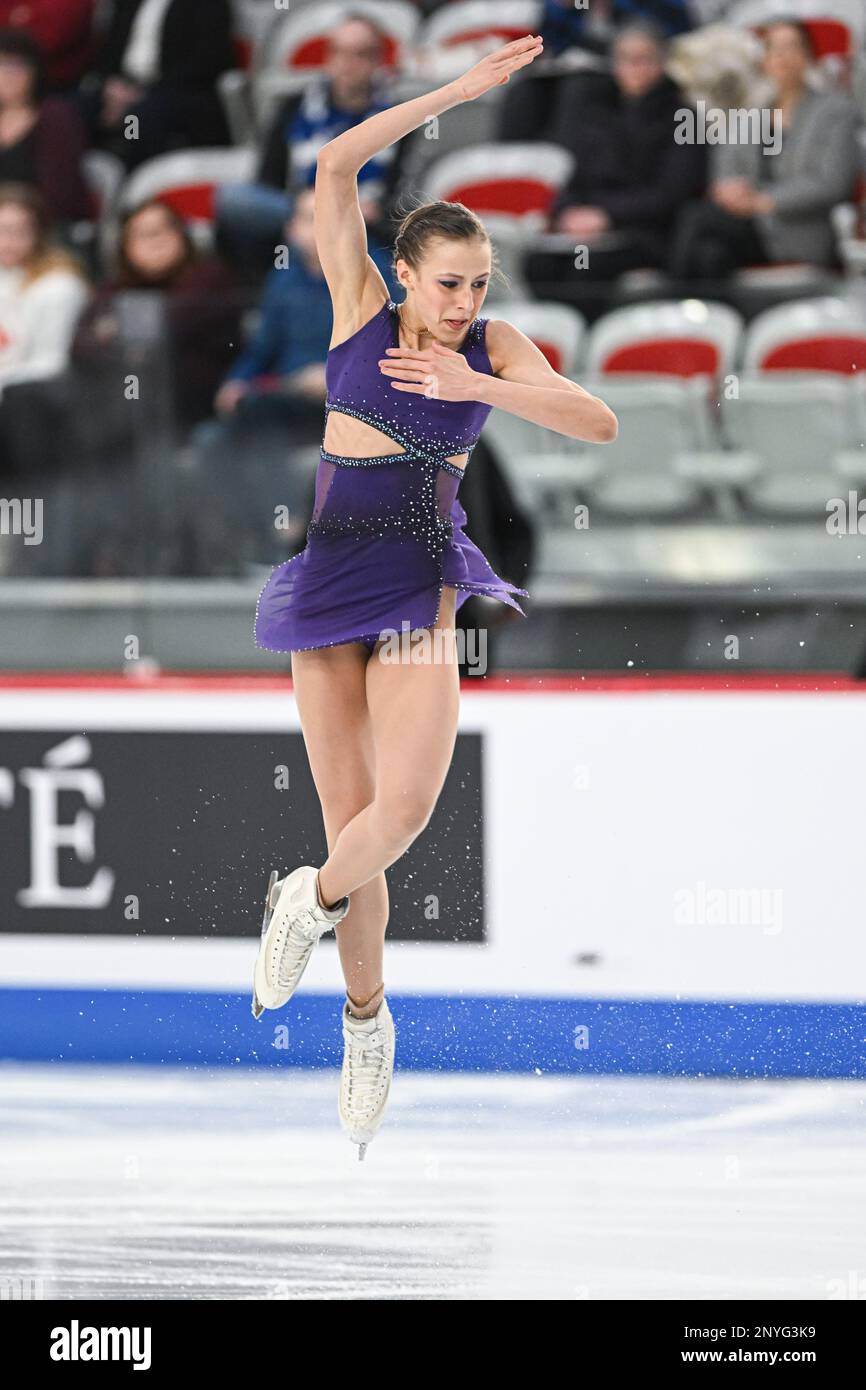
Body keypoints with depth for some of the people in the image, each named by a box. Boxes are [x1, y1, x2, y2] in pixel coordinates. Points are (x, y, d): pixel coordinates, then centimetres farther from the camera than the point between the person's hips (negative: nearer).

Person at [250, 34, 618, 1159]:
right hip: (329, 576, 1)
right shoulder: (361, 309, -1)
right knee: (350, 818, 4)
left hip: (421, 585, -1)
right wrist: (456, 94, -12)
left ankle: (312, 901, 9)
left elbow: (598, 423, -14)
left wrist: (478, 385, -24)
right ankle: (366, 1017, 20)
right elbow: (336, 166, -9)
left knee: (406, 806, -21)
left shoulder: (495, 347, -2)